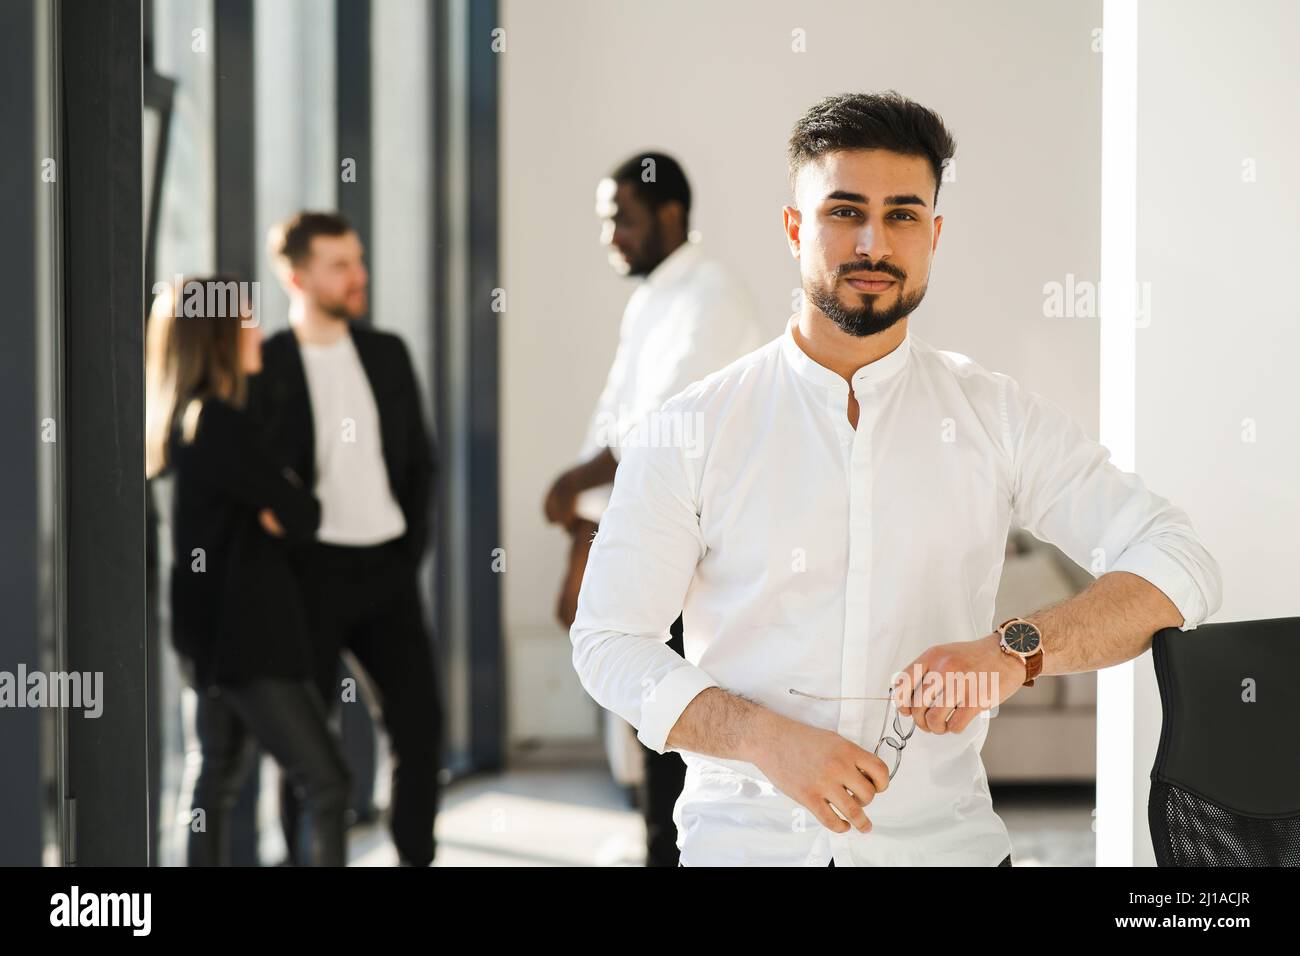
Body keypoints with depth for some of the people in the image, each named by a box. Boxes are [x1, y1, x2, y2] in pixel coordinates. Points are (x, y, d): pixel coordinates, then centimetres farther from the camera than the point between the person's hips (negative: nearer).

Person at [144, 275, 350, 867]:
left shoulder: (184, 420, 10)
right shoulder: (221, 424, -19)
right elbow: (301, 516, -14)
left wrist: (278, 502, -4)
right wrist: (292, 500, 7)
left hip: (212, 624, 10)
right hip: (244, 631, -10)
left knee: (221, 775, 17)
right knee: (326, 783, -10)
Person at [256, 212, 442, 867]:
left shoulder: (387, 354, 9)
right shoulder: (265, 365, -8)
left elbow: (419, 458, 15)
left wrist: (412, 545, 7)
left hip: (387, 567, 5)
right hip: (313, 570, -5)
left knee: (420, 716, 2)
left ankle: (416, 855, 14)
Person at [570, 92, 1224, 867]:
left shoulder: (998, 416, 3)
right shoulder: (692, 428, -1)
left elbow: (1180, 566, -3)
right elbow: (609, 640, -3)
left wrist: (1016, 650, -20)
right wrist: (770, 741, -18)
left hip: (944, 838, 1)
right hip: (743, 838, -1)